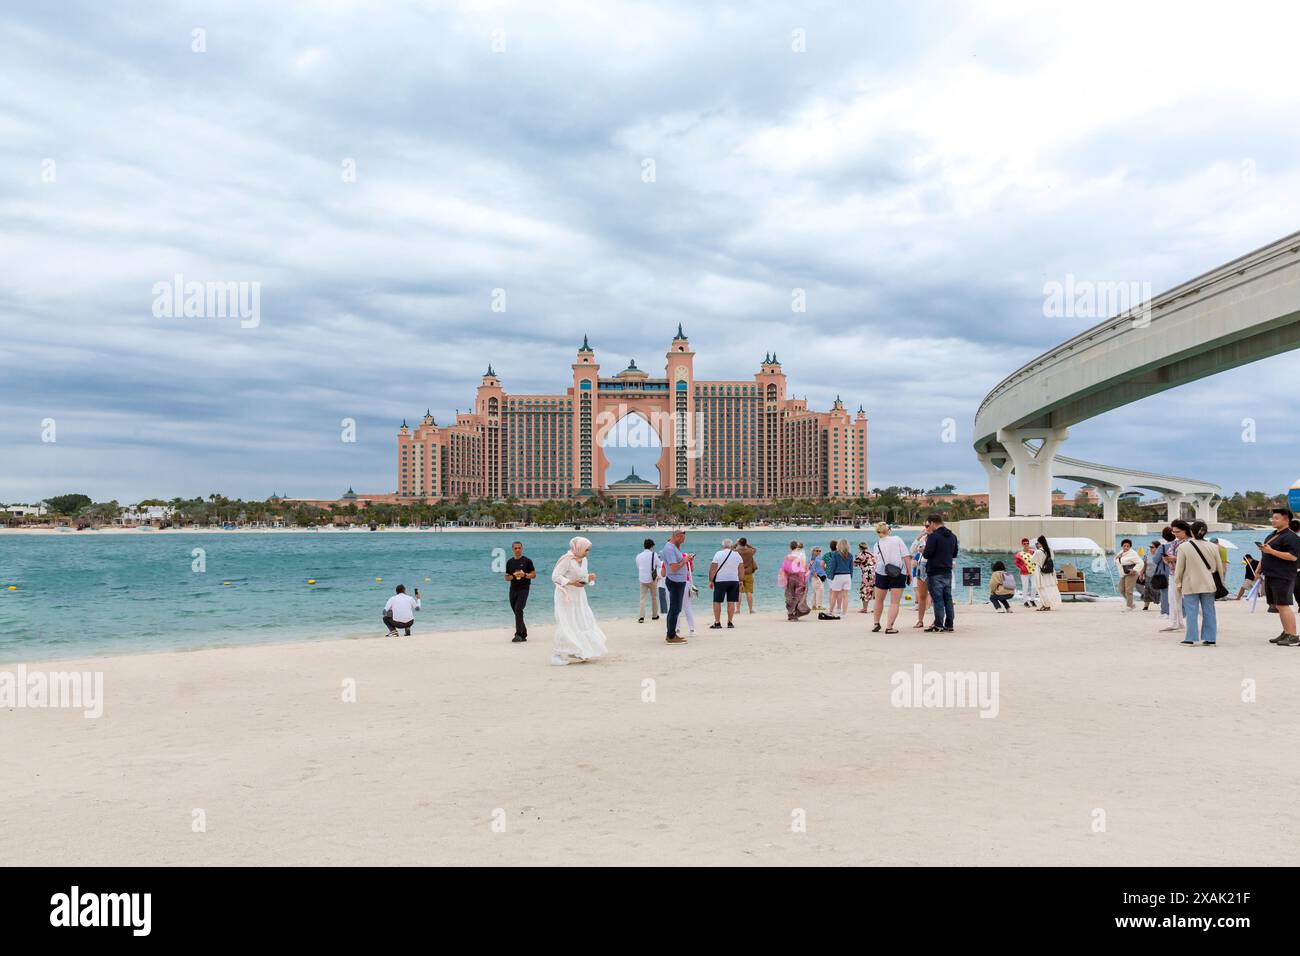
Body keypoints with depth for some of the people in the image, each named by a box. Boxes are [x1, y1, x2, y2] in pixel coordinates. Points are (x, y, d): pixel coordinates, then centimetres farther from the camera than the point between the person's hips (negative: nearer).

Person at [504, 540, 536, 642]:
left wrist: (524, 575, -18)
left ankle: (518, 635, -17)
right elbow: (506, 577, 14)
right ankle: (524, 634, 18)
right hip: (513, 589, 5)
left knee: (518, 610, -17)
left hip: (523, 589, -5)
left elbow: (534, 574, 0)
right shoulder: (509, 562, 11)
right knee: (517, 612, 8)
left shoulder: (527, 561, -1)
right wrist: (512, 576, -8)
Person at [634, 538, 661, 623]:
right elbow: (659, 565, 0)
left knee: (643, 598, 2)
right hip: (652, 579, -2)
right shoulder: (654, 555, -9)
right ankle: (654, 615, 23)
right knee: (654, 598, 13)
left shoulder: (638, 556, 1)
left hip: (642, 580, 2)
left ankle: (641, 617, -10)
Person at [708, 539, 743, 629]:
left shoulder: (718, 554, -7)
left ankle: (717, 623, -1)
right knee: (731, 602, 7)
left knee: (717, 602, 2)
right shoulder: (737, 555, 5)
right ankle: (730, 622, 7)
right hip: (734, 580, 4)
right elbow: (741, 569, 10)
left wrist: (711, 581, -1)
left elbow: (713, 568, -9)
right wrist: (740, 580, 18)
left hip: (720, 581, -4)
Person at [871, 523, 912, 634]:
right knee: (895, 602, 1)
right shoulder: (897, 539, -2)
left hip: (881, 573, 2)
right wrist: (909, 571, 0)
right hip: (899, 574, -2)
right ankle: (889, 627, -6)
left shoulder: (877, 545, 3)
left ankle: (876, 623, 31)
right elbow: (906, 556, -5)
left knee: (879, 600, 20)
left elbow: (876, 561, -2)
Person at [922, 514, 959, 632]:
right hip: (948, 572, 7)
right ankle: (949, 624, 14)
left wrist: (923, 551, 3)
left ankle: (939, 624, -1)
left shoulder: (933, 536, -14)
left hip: (935, 573, -7)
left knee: (937, 599, -3)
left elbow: (927, 555, -17)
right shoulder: (953, 536, 11)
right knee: (948, 598, 11)